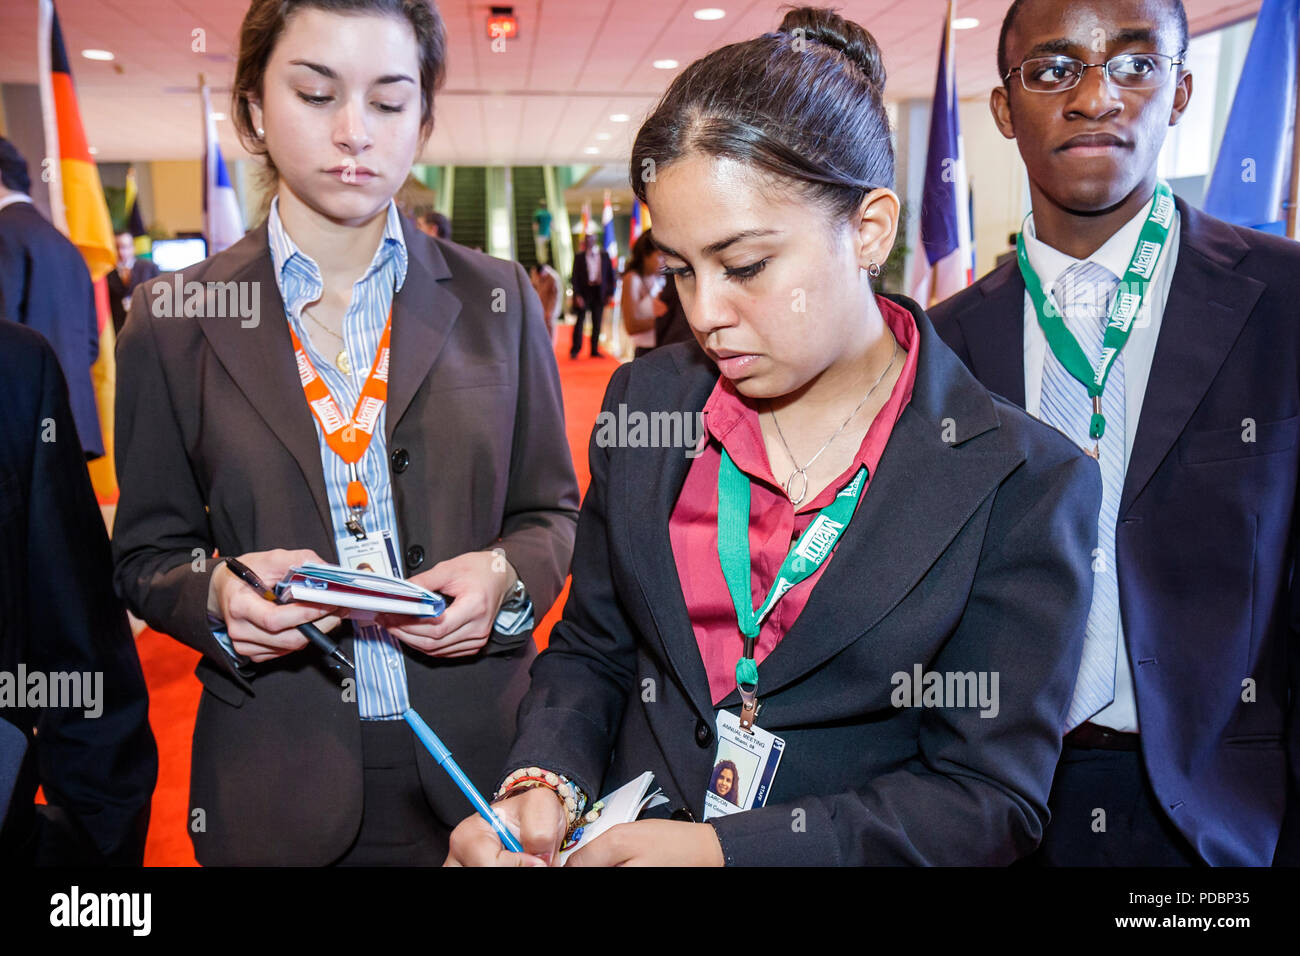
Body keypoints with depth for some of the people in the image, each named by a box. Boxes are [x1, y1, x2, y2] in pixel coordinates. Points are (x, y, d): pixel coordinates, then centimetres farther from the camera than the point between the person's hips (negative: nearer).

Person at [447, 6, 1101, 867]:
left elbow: (992, 796, -9)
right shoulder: (643, 403, 1)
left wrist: (723, 848, -18)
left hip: (835, 846, -3)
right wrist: (544, 786, -10)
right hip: (622, 831, 4)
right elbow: (590, 649, 9)